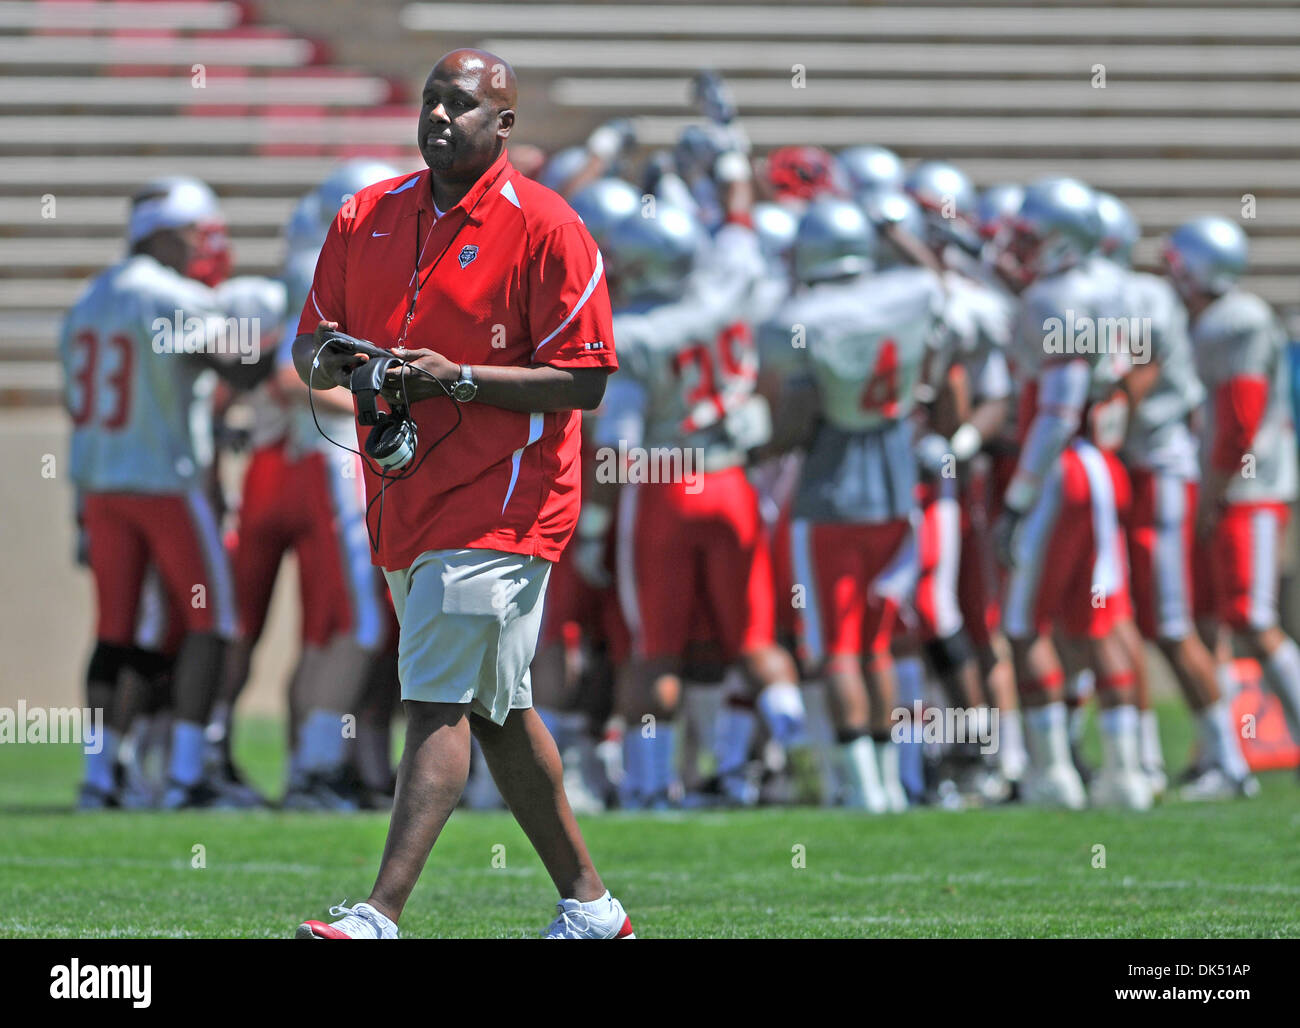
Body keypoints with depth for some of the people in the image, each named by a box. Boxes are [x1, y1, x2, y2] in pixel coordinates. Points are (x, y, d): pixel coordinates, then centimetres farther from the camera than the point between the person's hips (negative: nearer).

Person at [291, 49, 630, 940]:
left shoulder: (544, 227, -8)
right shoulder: (366, 216, 11)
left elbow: (584, 380, -11)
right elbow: (312, 341, 16)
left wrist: (460, 380, -20)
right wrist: (329, 360, -8)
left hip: (499, 502, -8)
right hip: (404, 502, 8)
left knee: (439, 703, -16)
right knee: (495, 710, 14)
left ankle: (381, 916, -24)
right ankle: (591, 907, 25)